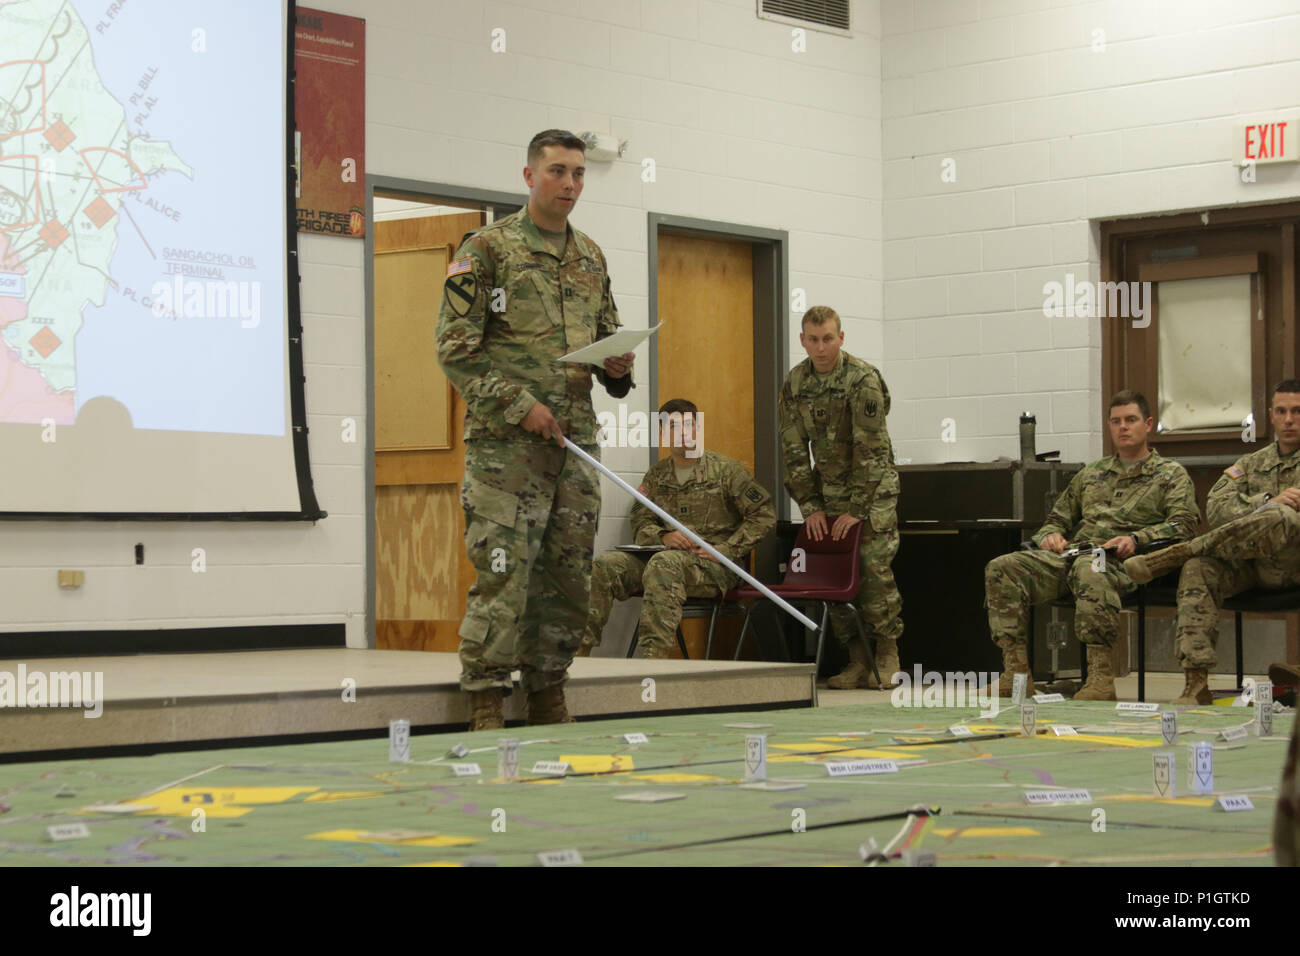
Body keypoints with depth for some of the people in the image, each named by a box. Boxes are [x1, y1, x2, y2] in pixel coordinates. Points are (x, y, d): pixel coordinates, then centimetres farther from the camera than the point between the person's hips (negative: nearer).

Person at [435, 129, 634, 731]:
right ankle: (486, 706, -2)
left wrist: (618, 366, 2)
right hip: (505, 444, -6)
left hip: (576, 443, 6)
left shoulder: (590, 258, 16)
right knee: (503, 575, -9)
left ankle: (548, 697, 19)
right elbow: (455, 348, -8)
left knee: (568, 579, 8)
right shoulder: (487, 248, -3)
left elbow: (606, 336, 26)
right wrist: (519, 405, -14)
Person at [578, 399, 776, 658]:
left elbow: (764, 513, 0)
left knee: (663, 564, -38)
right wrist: (664, 537, -12)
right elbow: (640, 524, 12)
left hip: (714, 566, -5)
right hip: (665, 555, 5)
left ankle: (654, 654, -49)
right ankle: (578, 649, -26)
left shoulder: (726, 469, 5)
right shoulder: (656, 476, 19)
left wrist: (726, 549, -10)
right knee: (604, 566, -20)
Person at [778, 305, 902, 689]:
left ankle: (887, 656, -2)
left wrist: (857, 510, -19)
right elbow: (794, 449, 3)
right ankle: (857, 660, 6)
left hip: (873, 488, -5)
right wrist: (810, 506, -3)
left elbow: (871, 449, -18)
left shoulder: (863, 379, -16)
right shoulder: (794, 384, 0)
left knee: (874, 567, -13)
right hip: (829, 491, 5)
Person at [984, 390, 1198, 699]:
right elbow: (1058, 518, 34)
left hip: (1122, 561, -5)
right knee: (1001, 568, -20)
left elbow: (1184, 523, 0)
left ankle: (1100, 677, -43)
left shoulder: (1171, 474, 15)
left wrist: (1137, 539, -16)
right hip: (1073, 553, 6)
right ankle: (1015, 671, -26)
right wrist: (1050, 535, 8)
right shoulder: (1091, 474, 31)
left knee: (1088, 571, -44)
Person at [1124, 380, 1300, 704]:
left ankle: (1176, 554, -28)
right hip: (1250, 567, 4)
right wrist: (1266, 501, -11)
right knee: (1199, 569, -29)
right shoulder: (1252, 463, 23)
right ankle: (1196, 683, -35)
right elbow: (1216, 507, 4)